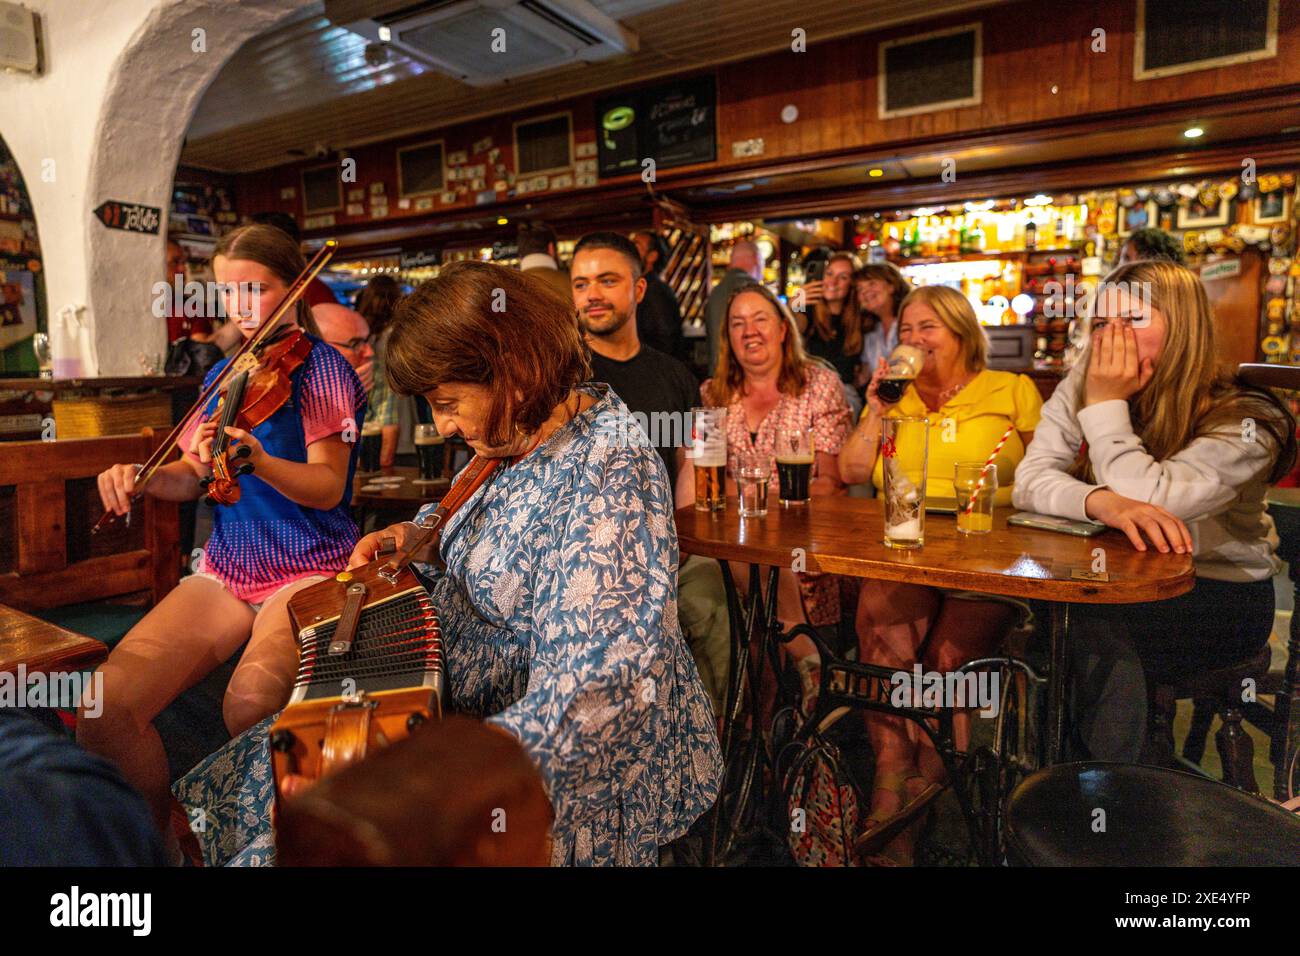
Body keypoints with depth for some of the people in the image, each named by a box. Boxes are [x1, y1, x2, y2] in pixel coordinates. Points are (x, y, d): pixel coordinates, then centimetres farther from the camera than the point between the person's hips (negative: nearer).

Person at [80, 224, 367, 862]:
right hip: (226, 569, 6)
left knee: (248, 708, -33)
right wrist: (141, 476, -4)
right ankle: (156, 841, 11)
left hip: (309, 569, -5)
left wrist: (256, 460, -32)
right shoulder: (224, 376, 15)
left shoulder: (319, 367, -4)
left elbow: (327, 488, -14)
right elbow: (192, 480, 17)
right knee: (106, 704, -16)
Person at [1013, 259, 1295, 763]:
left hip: (1220, 594, -3)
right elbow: (1031, 480, -14)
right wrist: (1101, 502, -34)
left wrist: (1106, 405, -21)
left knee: (1092, 627, -31)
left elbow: (1147, 498, -28)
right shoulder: (1081, 385, -4)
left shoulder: (1243, 422, -14)